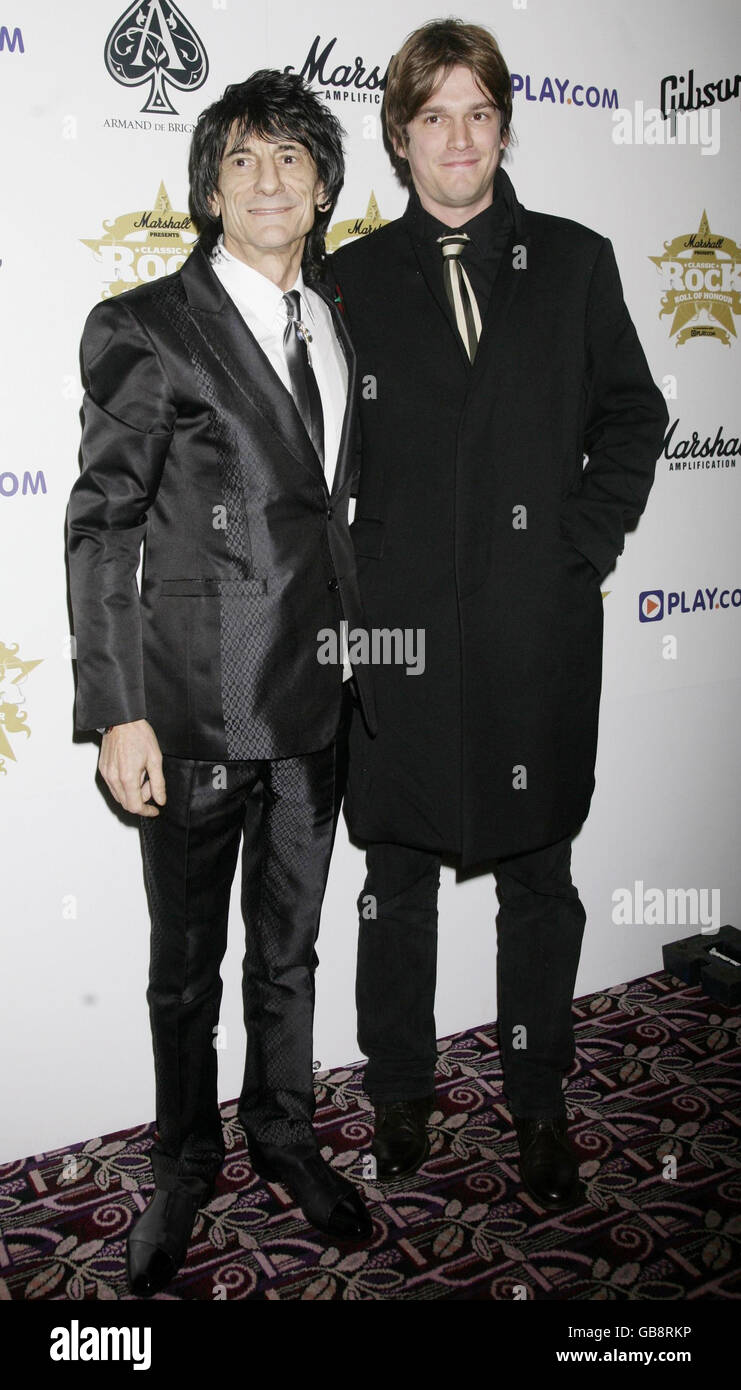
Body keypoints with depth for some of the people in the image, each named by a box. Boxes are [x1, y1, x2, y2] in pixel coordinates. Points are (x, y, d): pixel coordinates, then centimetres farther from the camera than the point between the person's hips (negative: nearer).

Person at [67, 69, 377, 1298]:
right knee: (187, 967, 12)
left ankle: (284, 1134, 40)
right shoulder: (148, 328, -8)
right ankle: (186, 1165, 35)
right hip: (198, 703, -5)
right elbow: (101, 528, -10)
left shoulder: (341, 323, 10)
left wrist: (363, 661, 13)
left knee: (289, 947, 19)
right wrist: (118, 712, -16)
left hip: (319, 699, 5)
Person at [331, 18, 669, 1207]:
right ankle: (400, 1090, 31)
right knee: (397, 877, 11)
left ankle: (541, 1103, 30)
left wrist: (588, 542, -2)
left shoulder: (575, 263, 7)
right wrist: (340, 578, -2)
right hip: (399, 629, 0)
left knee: (539, 876, 11)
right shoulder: (352, 279, 6)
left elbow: (632, 414, 9)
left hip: (541, 629, 1)